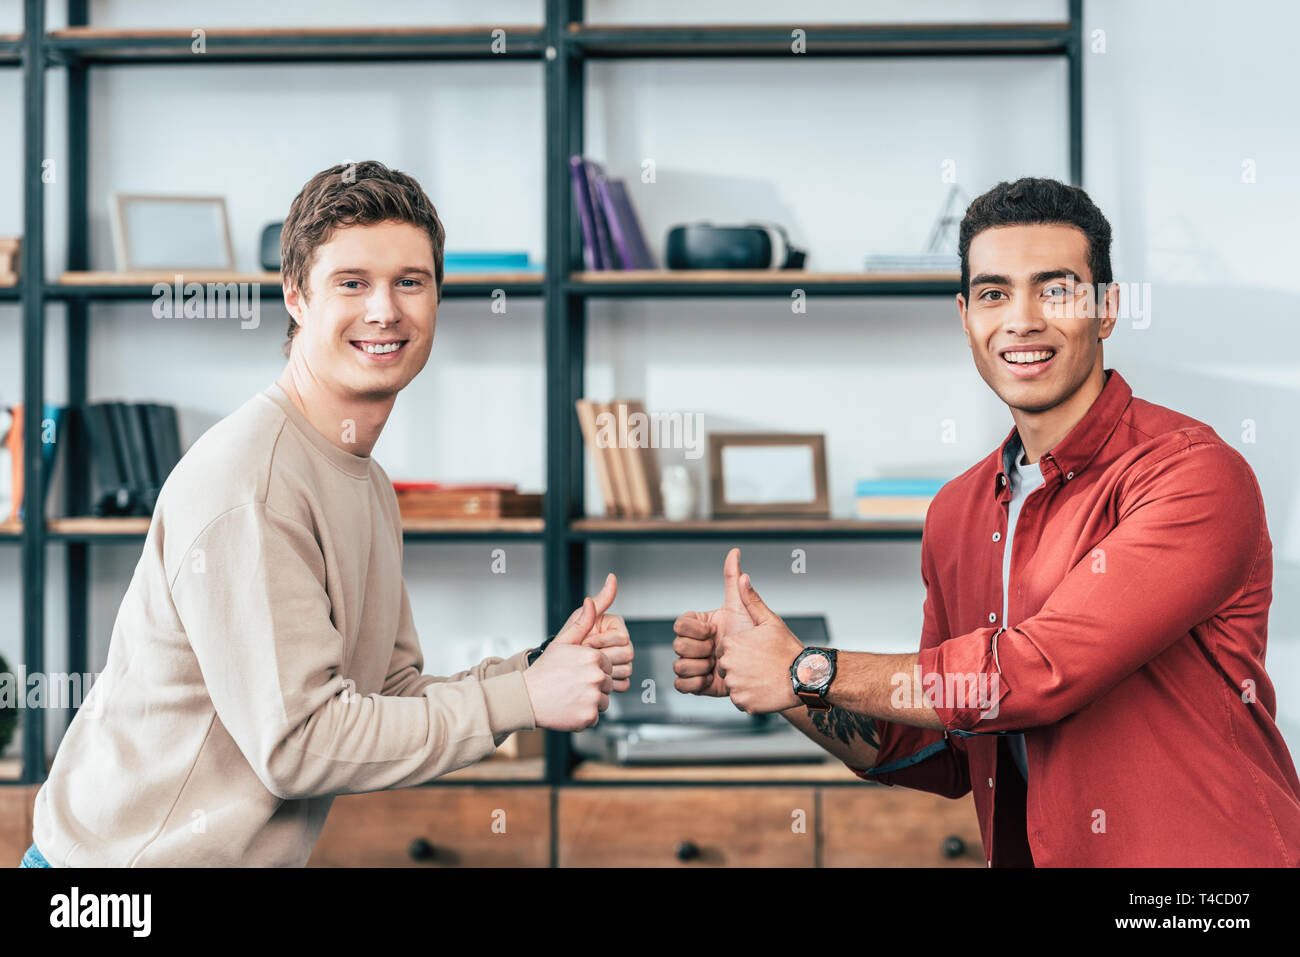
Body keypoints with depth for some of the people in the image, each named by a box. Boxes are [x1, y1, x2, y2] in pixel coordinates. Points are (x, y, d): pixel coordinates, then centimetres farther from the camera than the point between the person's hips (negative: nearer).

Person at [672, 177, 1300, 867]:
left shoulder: (1195, 473, -12)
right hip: (1027, 855, 5)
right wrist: (760, 677, 0)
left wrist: (809, 672, -11)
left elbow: (1041, 670, -19)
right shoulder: (957, 513, 7)